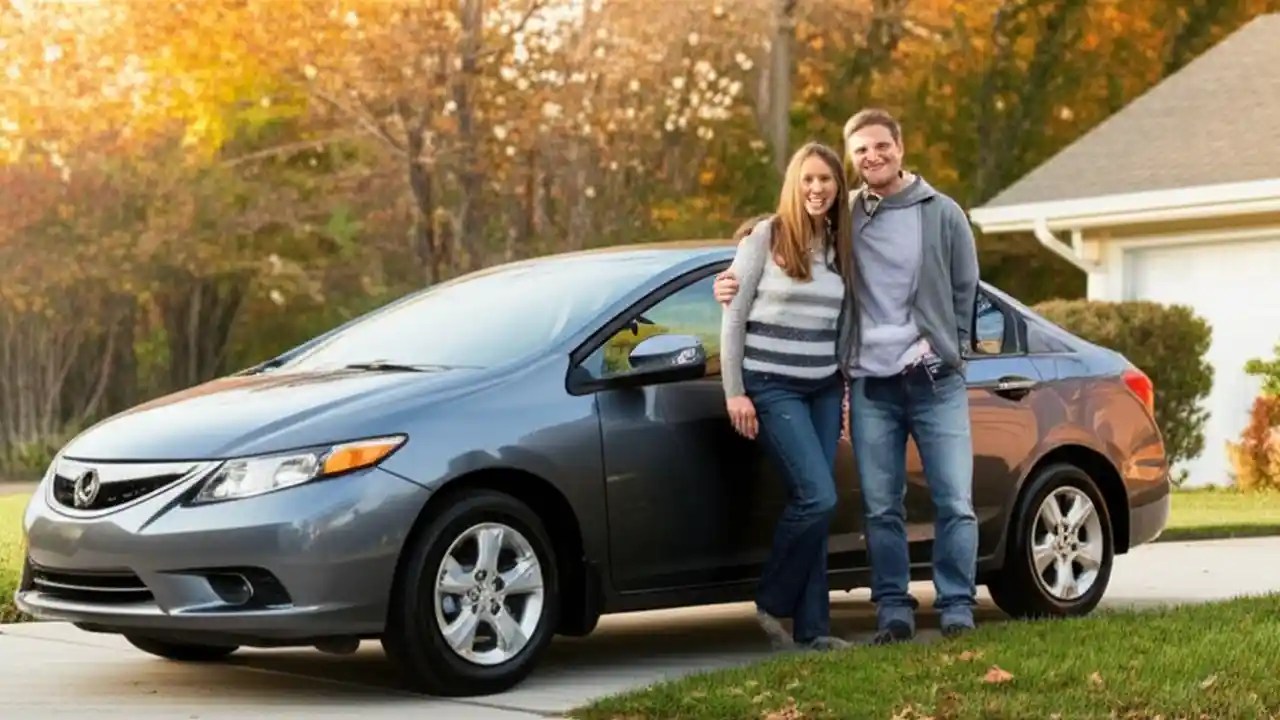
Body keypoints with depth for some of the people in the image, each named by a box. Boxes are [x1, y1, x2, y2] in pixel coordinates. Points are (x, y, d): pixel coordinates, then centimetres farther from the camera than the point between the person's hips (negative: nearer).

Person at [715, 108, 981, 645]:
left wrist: (943, 350, 2)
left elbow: (965, 291, 9)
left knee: (955, 503, -3)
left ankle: (957, 611, 6)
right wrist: (736, 283, -3)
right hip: (870, 383, 1)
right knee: (881, 508, 4)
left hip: (936, 380, -1)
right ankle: (893, 612, 13)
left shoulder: (941, 213, 4)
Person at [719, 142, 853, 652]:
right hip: (772, 388, -5)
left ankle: (812, 628, 6)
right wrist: (734, 392, -8)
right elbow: (733, 317, -5)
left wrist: (842, 390, 12)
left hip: (824, 390, 5)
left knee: (813, 504, 3)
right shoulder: (764, 238, -6)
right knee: (817, 498, -15)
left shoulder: (837, 246, 10)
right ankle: (771, 604, 3)